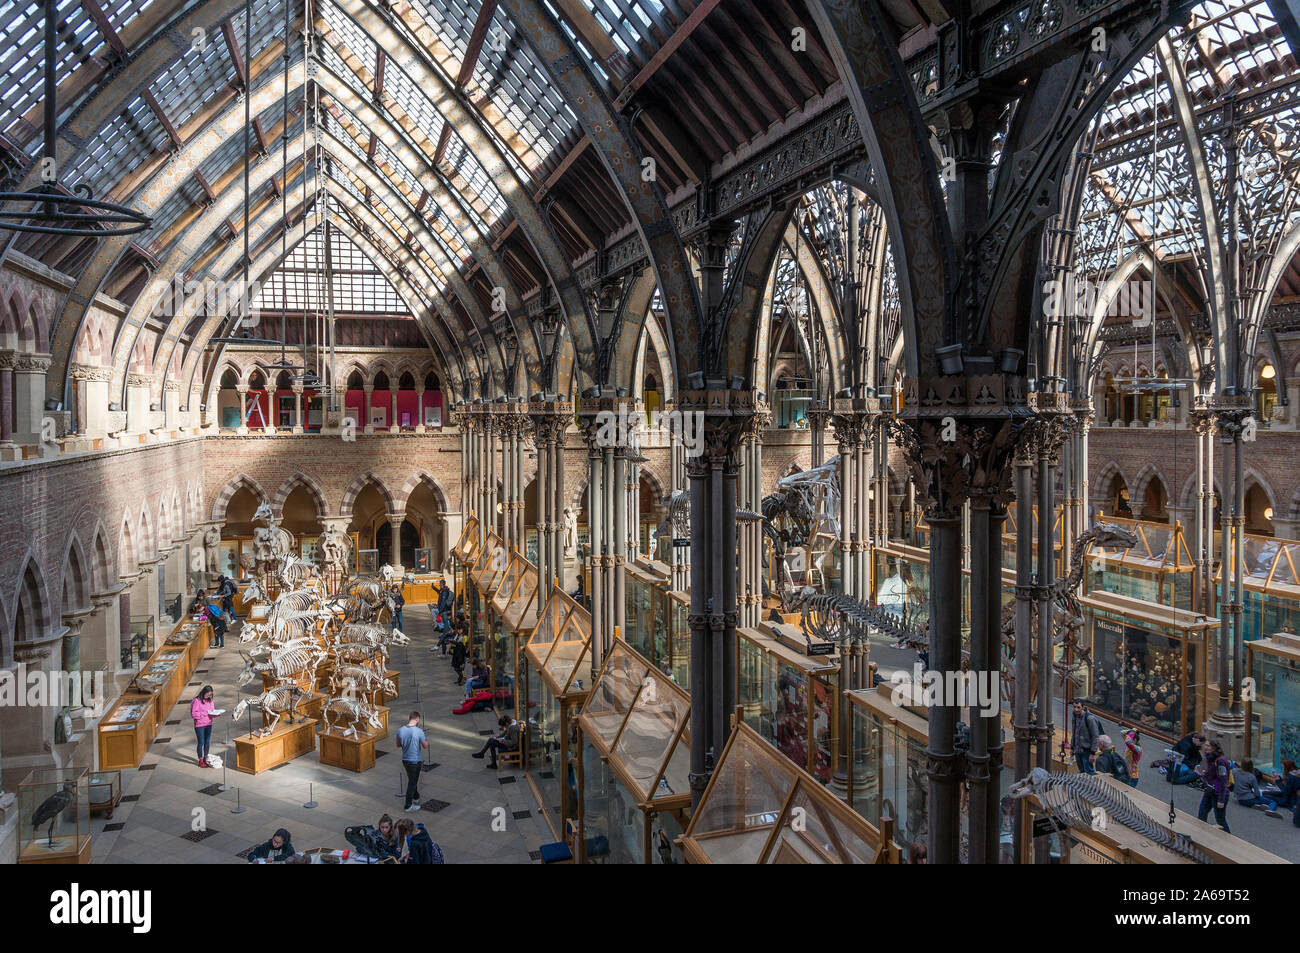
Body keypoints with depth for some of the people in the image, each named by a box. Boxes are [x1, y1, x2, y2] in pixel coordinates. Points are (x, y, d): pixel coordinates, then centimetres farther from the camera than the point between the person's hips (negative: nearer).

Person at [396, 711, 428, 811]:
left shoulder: (400, 730, -8)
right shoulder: (419, 731, -22)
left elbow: (398, 745, 6)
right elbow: (425, 746, -10)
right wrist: (427, 743, 11)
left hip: (405, 760, 5)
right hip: (415, 761, -5)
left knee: (412, 780, 25)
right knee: (412, 782, 7)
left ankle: (416, 798, 44)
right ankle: (408, 806, 14)